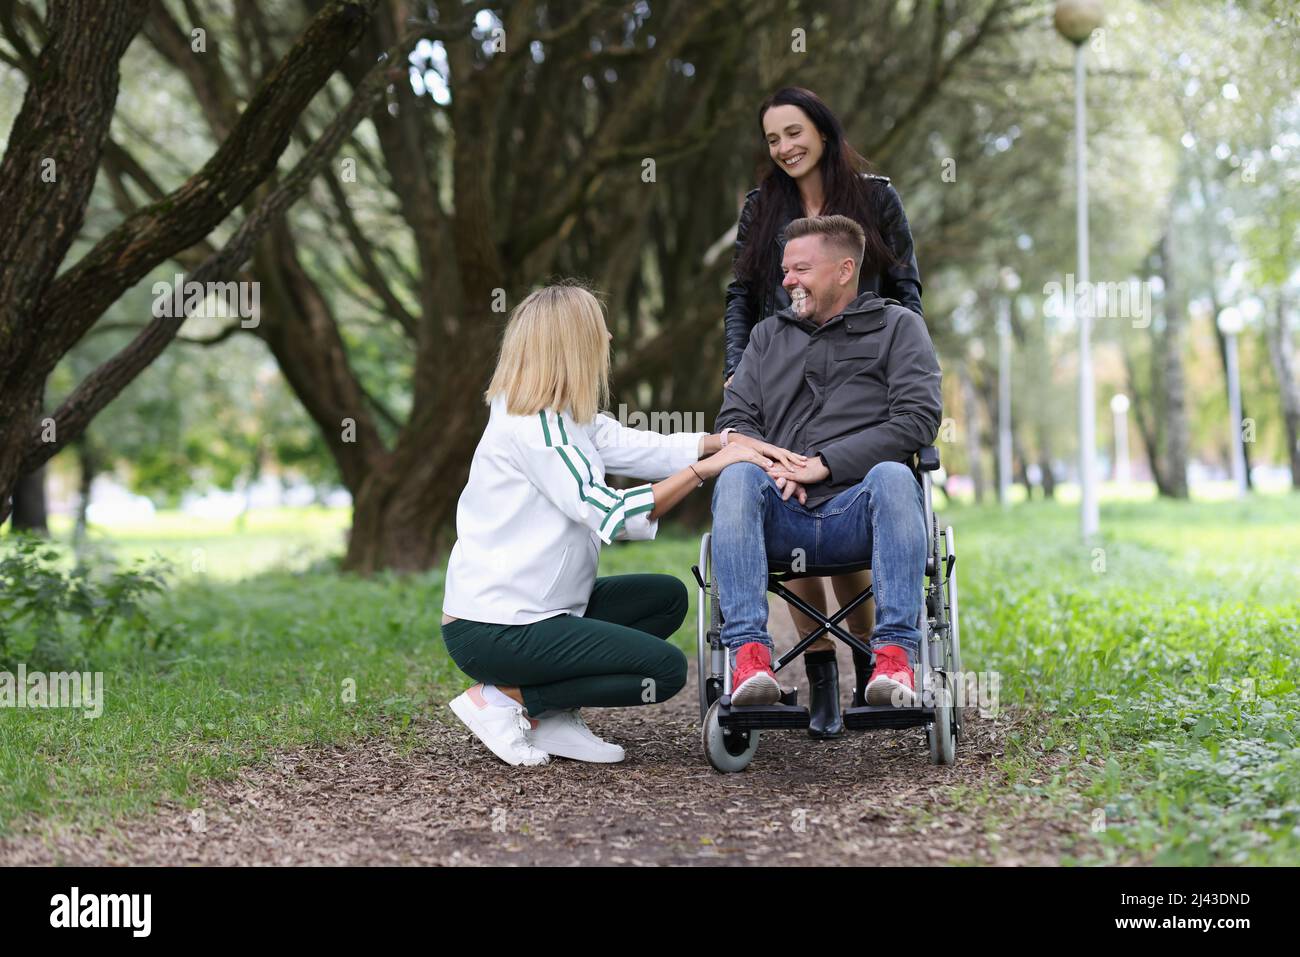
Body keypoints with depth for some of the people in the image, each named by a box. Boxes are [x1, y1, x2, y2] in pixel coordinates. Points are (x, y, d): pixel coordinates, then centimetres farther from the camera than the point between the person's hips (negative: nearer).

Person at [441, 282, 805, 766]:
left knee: (667, 597, 13)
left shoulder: (569, 417, 11)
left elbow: (643, 448, 7)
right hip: (492, 630, -10)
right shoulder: (531, 427, -19)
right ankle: (503, 699, -5)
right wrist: (708, 467, -21)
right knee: (665, 669, -10)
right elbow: (613, 515, -23)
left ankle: (550, 717, 6)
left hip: (533, 607, 10)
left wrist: (739, 444, -6)